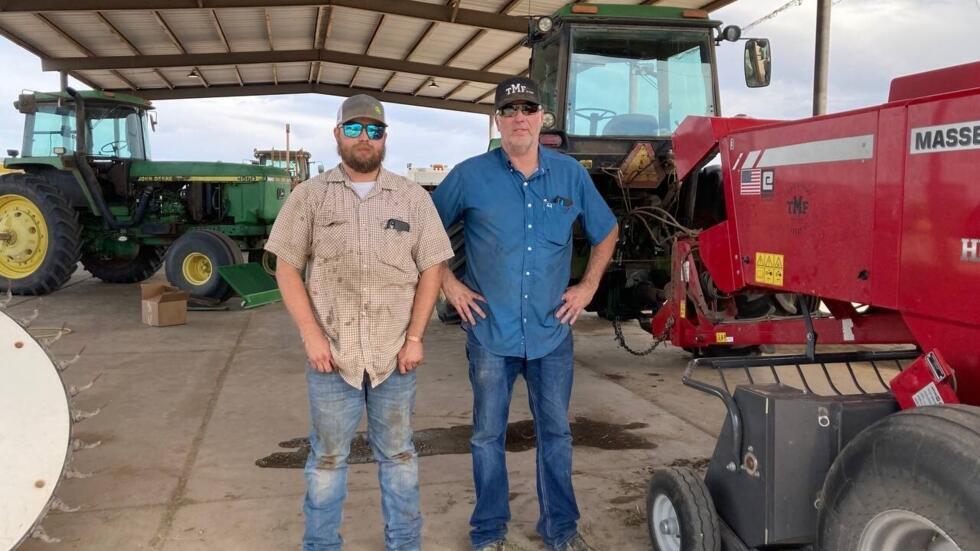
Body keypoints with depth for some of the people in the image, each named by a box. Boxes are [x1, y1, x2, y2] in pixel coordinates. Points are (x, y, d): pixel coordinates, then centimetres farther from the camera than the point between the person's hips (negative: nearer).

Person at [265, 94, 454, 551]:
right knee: (328, 457, 12)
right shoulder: (309, 196, 1)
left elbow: (431, 268, 3)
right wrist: (312, 335, -9)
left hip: (394, 354, 1)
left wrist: (415, 337, -4)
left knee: (398, 454, 13)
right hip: (331, 352, 0)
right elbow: (287, 267, 0)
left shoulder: (414, 198, 4)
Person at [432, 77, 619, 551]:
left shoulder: (570, 174, 2)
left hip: (551, 331, 2)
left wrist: (588, 286, 7)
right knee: (488, 434, 9)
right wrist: (449, 284, -1)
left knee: (555, 431, 12)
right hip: (491, 330, -2)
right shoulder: (470, 175, -5)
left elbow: (606, 232, 15)